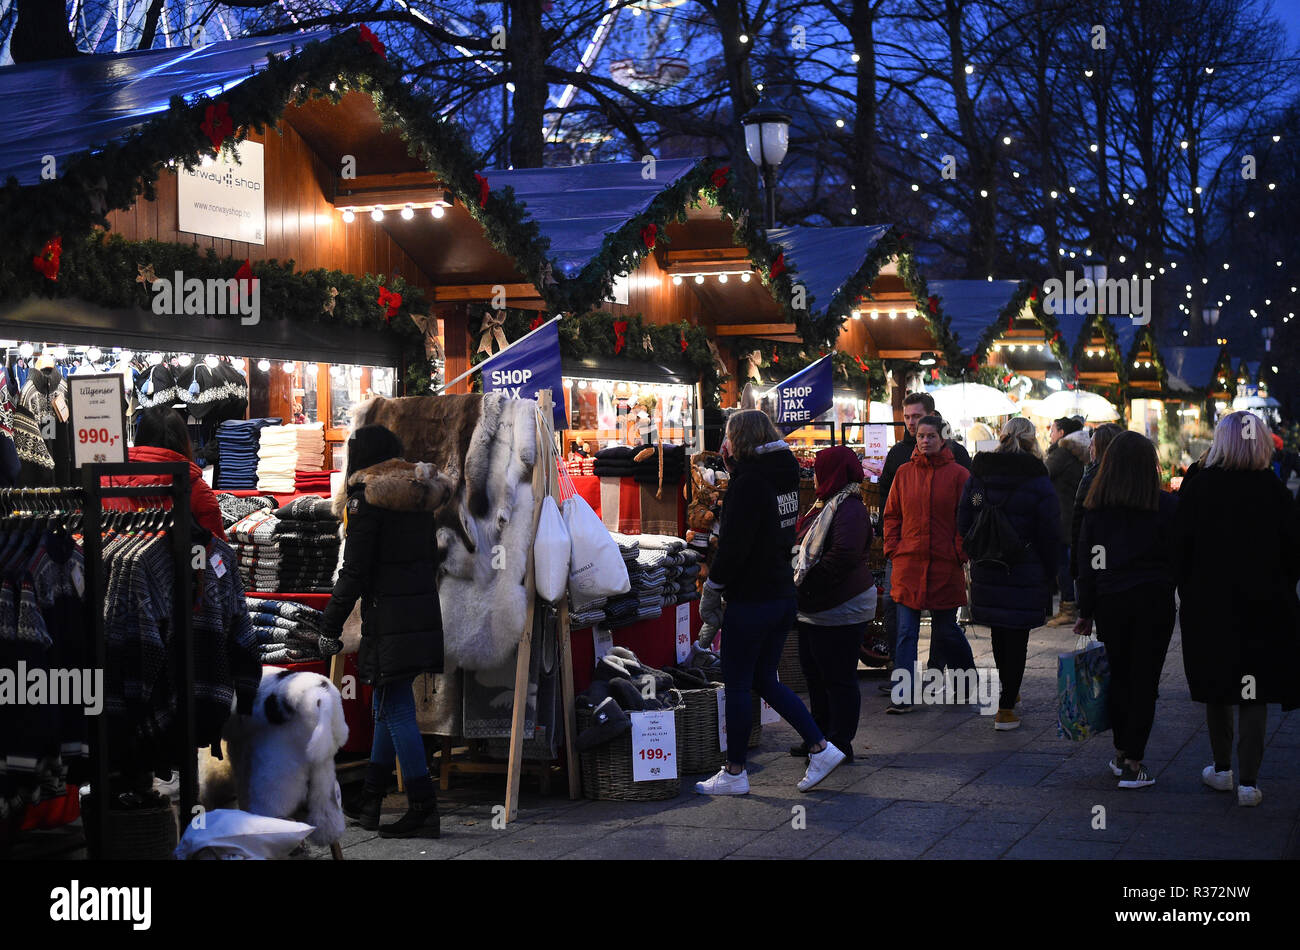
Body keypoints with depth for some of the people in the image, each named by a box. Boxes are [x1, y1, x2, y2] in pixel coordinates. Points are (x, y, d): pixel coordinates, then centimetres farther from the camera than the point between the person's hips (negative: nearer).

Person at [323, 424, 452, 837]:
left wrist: (330, 623, -7)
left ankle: (423, 808, -7)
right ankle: (370, 799, 26)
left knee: (396, 709, -5)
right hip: (424, 611, 8)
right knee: (387, 704, 17)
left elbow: (354, 569, -14)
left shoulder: (367, 497, -11)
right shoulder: (419, 496, 13)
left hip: (388, 615, -8)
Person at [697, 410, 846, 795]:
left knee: (737, 685, 2)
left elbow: (734, 545, -19)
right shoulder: (785, 476, 10)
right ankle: (820, 748, 13)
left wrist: (711, 590, -9)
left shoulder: (749, 482, -17)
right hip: (783, 594, 9)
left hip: (750, 600, -9)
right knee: (765, 679, 17)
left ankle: (734, 773, 10)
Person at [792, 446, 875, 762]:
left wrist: (807, 583, -23)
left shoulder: (850, 510, -17)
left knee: (838, 678, -2)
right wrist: (799, 581, 8)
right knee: (814, 674, 18)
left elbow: (844, 555, -28)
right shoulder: (825, 505, 15)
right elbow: (804, 546, 22)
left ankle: (840, 745, 6)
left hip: (841, 609, -11)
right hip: (816, 609, 11)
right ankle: (820, 736, 30)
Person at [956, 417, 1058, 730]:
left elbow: (963, 524, 4)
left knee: (1000, 633, 21)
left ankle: (1008, 690, 39)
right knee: (1017, 636, 3)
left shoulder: (977, 476, 2)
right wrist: (1050, 574, 3)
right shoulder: (1038, 481, -9)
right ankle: (1005, 710, 3)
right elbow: (1050, 534, -8)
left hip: (986, 572, 4)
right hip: (1026, 574, -4)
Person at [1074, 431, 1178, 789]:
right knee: (1144, 680, 2)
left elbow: (1087, 562, 4)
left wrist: (1086, 612, 9)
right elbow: (1178, 558, -4)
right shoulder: (1166, 505, -6)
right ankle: (1133, 764, 1)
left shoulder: (1096, 507, 2)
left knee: (1118, 677, 15)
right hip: (1153, 599, -3)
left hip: (1109, 600, 3)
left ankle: (1121, 754, 24)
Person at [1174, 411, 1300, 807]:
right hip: (1263, 606, 0)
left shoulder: (1197, 488, -8)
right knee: (1254, 693, 3)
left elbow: (1181, 548, -5)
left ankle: (1221, 768, 24)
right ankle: (1248, 780, 0)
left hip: (1209, 605, 0)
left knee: (1217, 688, 15)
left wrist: (1188, 592, 7)